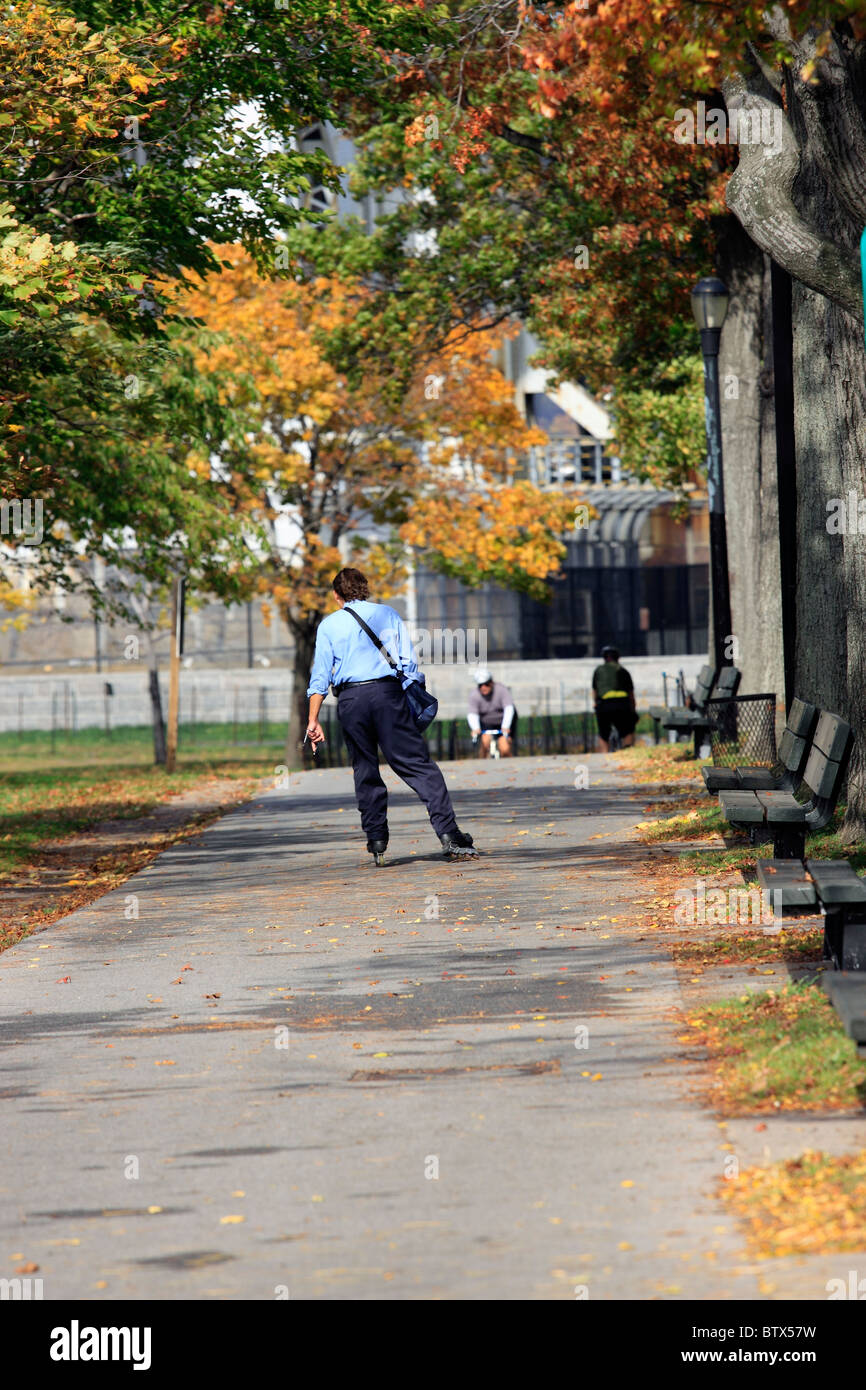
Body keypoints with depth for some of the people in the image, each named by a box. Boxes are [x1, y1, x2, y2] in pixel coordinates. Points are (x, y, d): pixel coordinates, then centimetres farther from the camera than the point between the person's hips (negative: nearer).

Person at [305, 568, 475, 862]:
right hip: (387, 693, -1)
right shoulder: (388, 615, 14)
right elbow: (409, 663, 8)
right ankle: (447, 831, -16)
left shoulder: (329, 625, 12)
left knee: (365, 771, 10)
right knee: (417, 763, -5)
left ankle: (376, 839, 6)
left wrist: (313, 720, 4)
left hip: (350, 699, 1)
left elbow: (320, 675, 6)